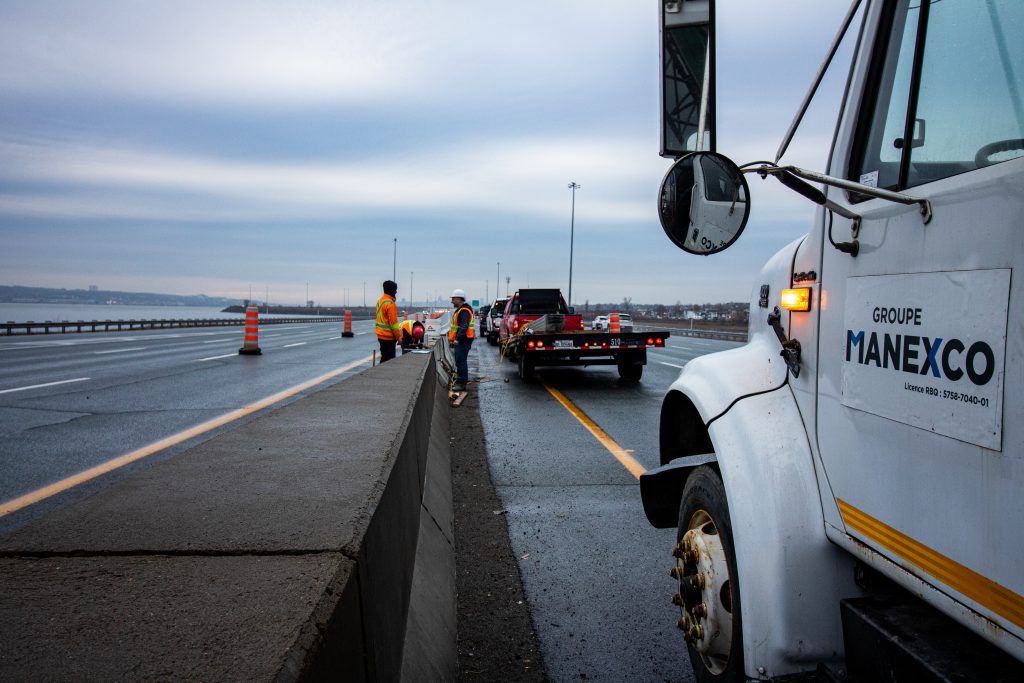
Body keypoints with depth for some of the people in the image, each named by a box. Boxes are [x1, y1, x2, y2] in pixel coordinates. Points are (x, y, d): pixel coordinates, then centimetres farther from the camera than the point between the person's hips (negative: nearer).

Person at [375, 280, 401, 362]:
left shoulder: (380, 301, 13)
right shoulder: (390, 303, -17)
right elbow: (393, 322, -18)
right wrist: (398, 336, -12)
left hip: (381, 335, 10)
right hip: (388, 337, -10)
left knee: (384, 357, 15)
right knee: (389, 359, -6)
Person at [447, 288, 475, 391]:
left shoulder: (464, 311, -15)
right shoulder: (459, 310, 20)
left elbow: (464, 327, -26)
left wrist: (457, 339, -31)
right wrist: (452, 339, 26)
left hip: (463, 340, -11)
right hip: (460, 340, 11)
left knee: (461, 361, -11)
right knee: (459, 361, 14)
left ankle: (461, 383, -10)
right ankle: (460, 381, 21)